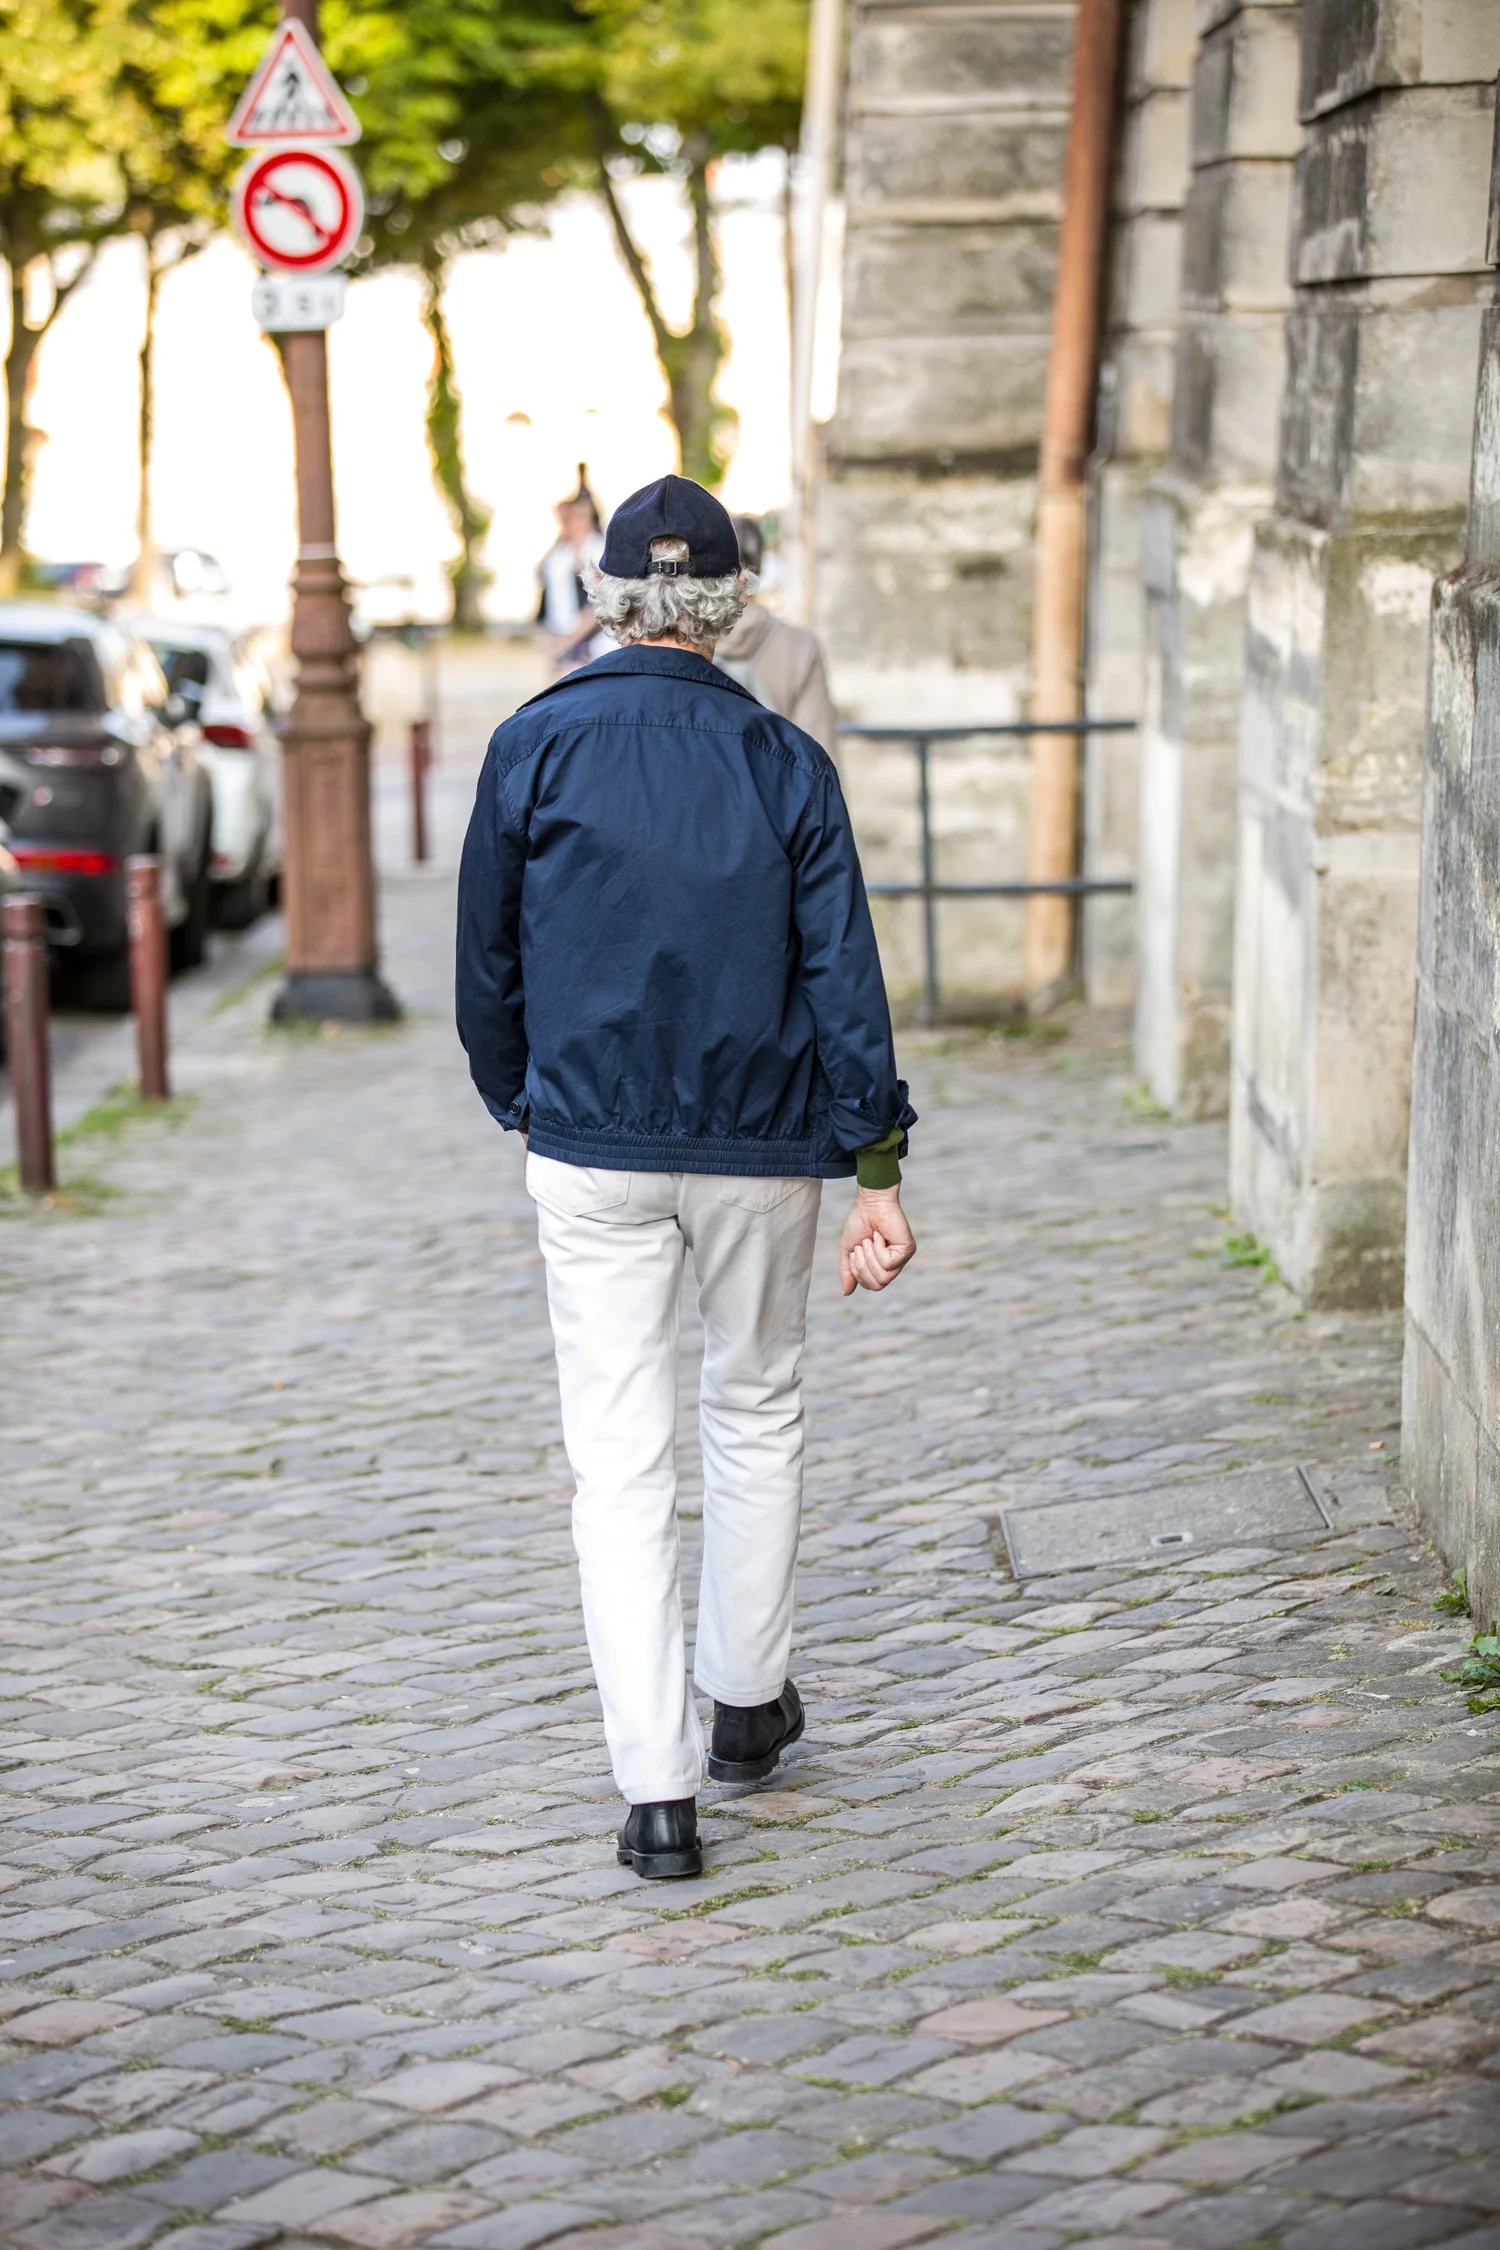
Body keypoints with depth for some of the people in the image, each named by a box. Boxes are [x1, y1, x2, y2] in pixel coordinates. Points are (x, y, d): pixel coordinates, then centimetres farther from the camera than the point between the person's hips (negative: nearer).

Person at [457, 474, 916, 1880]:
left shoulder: (535, 746, -4)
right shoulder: (786, 764, -2)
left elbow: (487, 962, 3)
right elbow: (842, 977, -5)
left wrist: (520, 1106, 19)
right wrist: (876, 1170, -3)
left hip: (592, 1152, -1)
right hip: (761, 1148, 1)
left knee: (620, 1458, 0)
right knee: (756, 1411, 20)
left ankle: (656, 1791, -5)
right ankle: (746, 1704, 33)